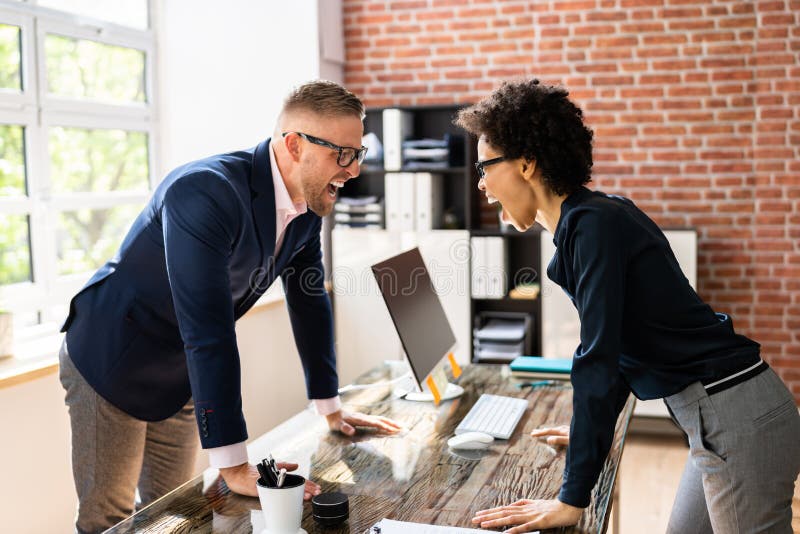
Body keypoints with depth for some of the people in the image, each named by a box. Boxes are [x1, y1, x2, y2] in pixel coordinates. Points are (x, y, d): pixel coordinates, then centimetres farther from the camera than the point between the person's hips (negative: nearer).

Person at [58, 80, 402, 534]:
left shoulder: (308, 203, -7)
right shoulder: (206, 192, -33)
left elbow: (310, 300, 4)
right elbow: (207, 331, -38)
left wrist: (331, 408, 7)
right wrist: (236, 469, -37)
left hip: (182, 374, 7)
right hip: (112, 360, -7)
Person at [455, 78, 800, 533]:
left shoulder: (594, 226, -19)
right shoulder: (592, 217, 8)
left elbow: (598, 360, -23)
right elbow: (615, 340, 19)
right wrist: (594, 430, 29)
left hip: (739, 421, -9)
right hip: (718, 415, 9)